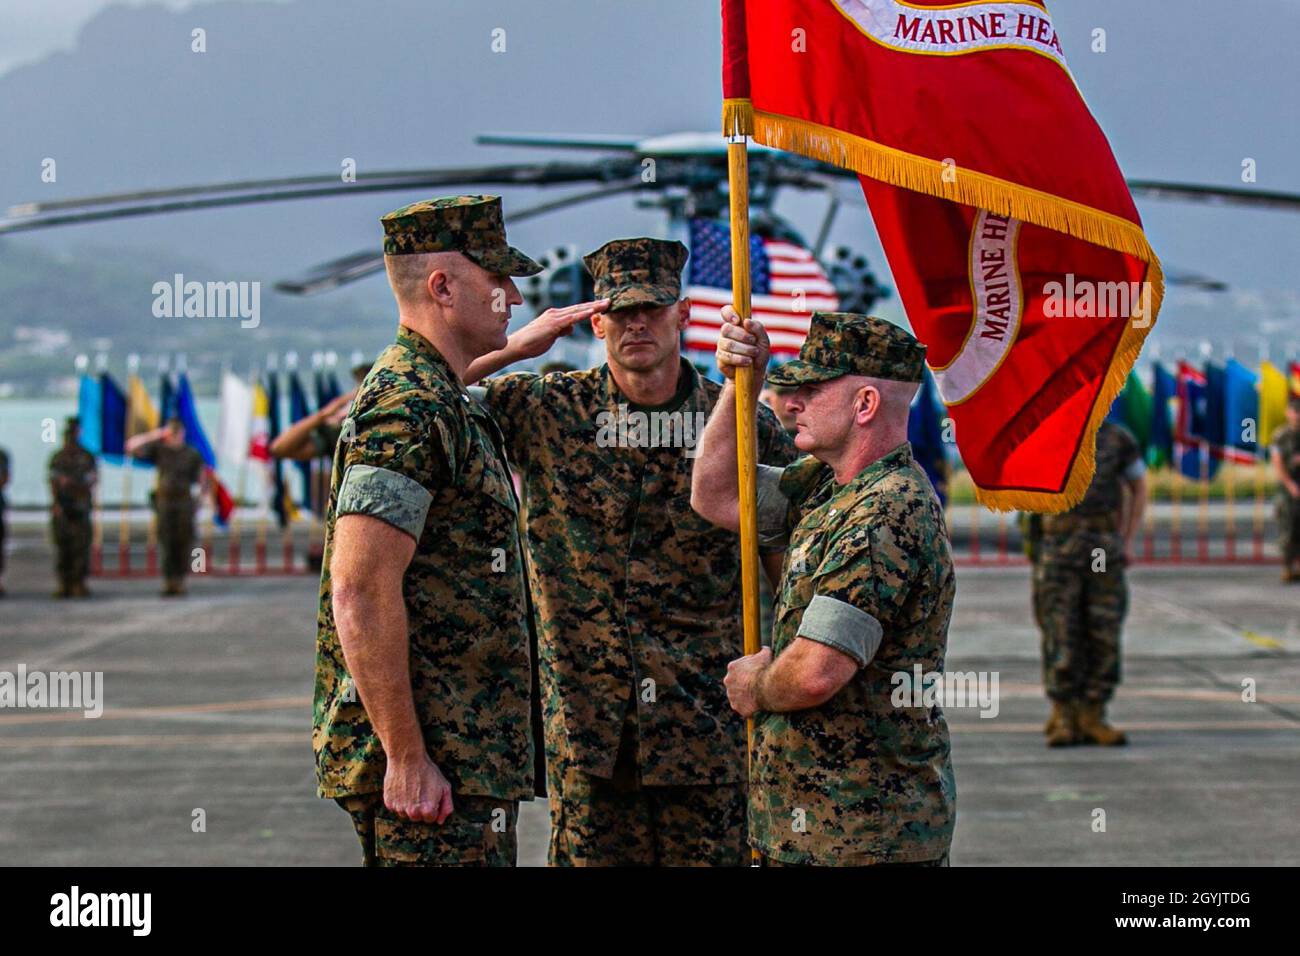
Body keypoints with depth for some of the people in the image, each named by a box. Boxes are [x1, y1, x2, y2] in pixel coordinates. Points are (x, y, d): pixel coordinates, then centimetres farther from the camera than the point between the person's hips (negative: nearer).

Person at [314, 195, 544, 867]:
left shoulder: (444, 405, 18)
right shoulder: (407, 409, -16)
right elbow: (360, 595, -22)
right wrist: (406, 759, -22)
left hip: (468, 758, 10)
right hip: (431, 766, -10)